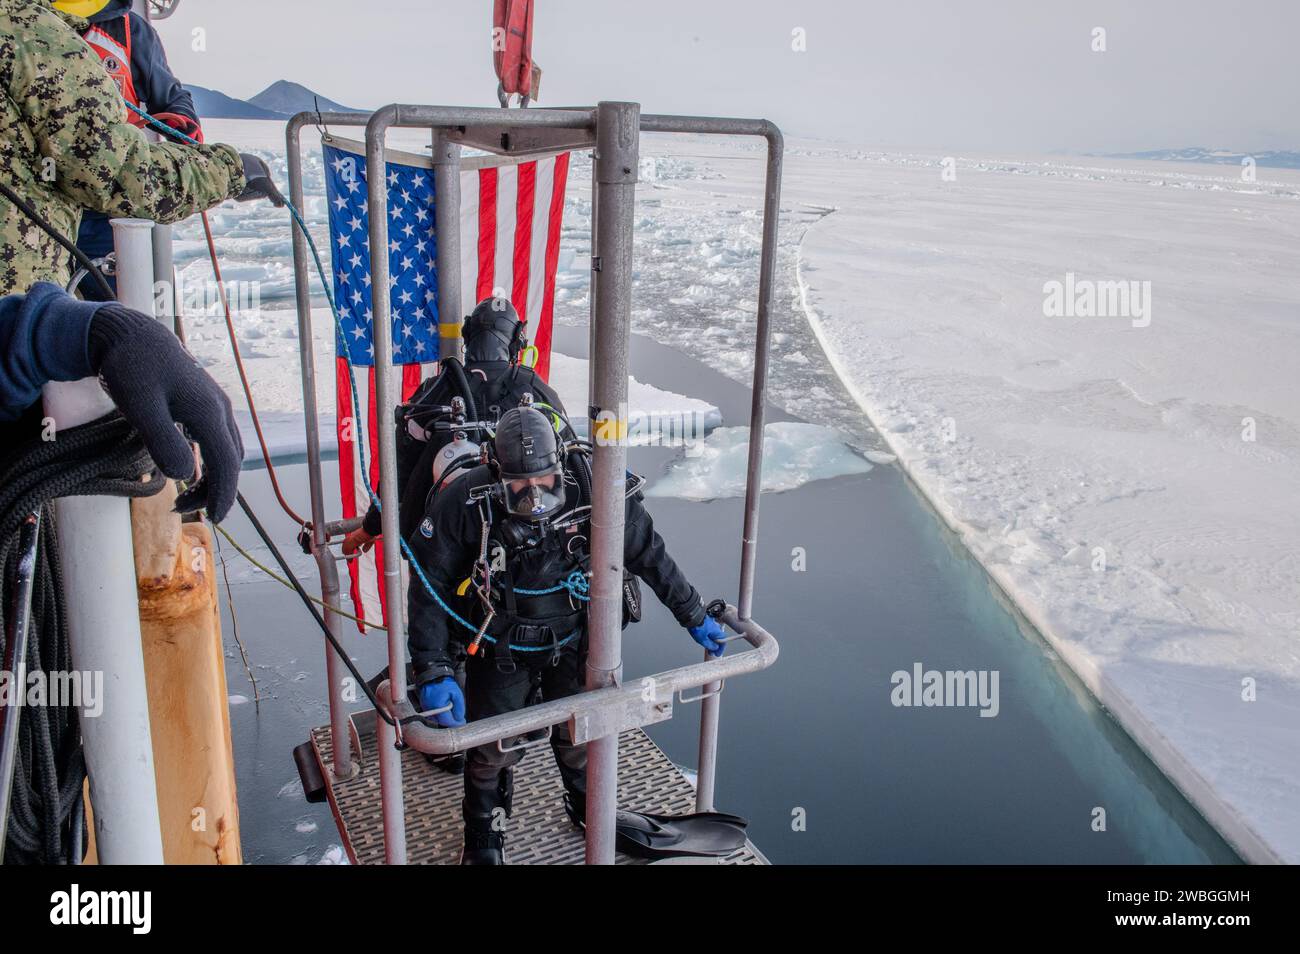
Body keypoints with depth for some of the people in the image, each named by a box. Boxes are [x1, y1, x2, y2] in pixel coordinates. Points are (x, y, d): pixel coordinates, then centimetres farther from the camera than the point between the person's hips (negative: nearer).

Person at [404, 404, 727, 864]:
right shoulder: (466, 502, -26)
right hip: (501, 649, -1)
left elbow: (649, 555, -8)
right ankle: (484, 834, 41)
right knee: (493, 746, 12)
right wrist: (434, 670, -25)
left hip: (572, 641, 1)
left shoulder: (594, 489, -22)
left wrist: (694, 616, 2)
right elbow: (429, 587, -19)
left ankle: (589, 808, 51)